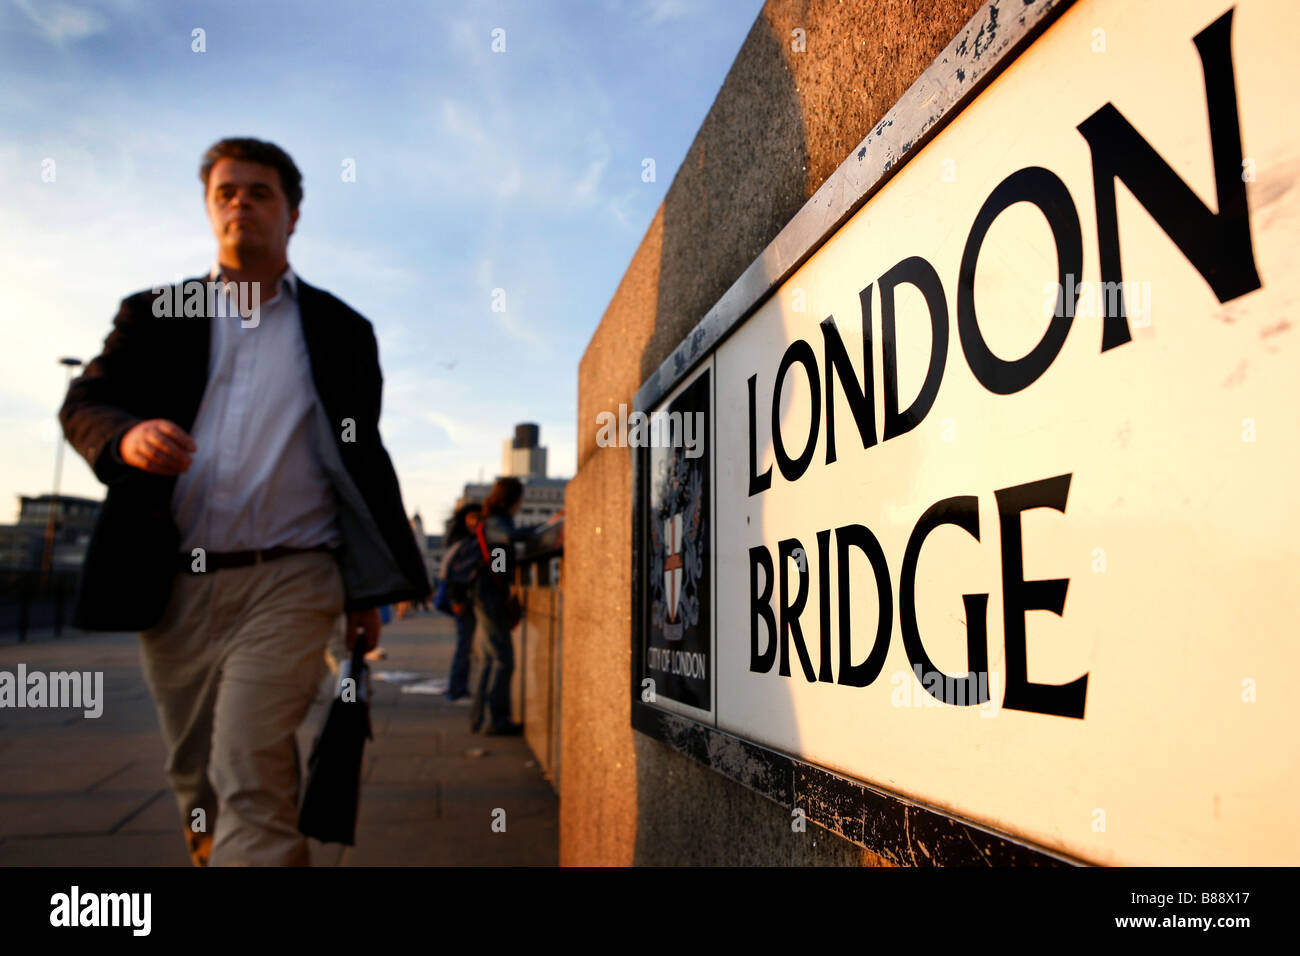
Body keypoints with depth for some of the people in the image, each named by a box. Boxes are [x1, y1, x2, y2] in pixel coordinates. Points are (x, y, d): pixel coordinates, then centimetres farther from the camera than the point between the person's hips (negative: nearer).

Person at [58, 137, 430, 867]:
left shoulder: (341, 330, 11)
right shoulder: (155, 314, 15)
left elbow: (364, 457, 10)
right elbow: (84, 403, 8)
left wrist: (367, 591, 5)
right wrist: (126, 436, -18)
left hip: (290, 582, -2)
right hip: (175, 586, 3)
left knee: (253, 779, -13)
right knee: (197, 783, 13)